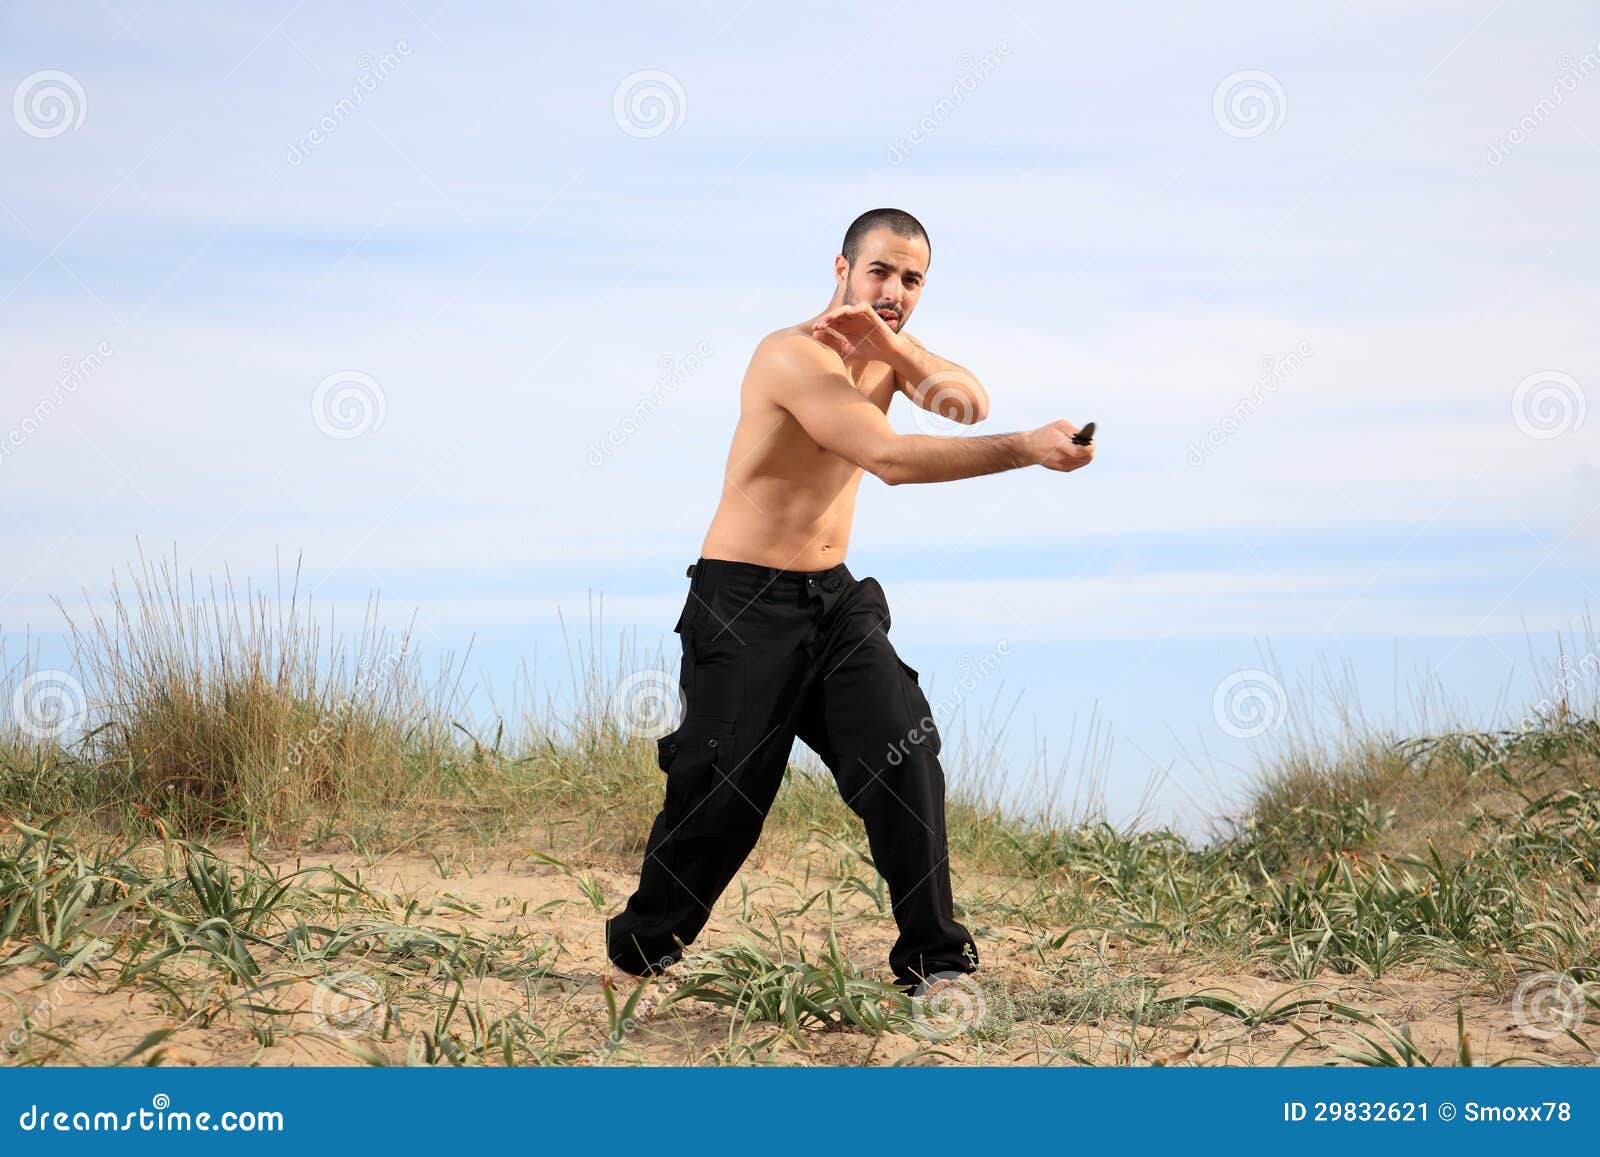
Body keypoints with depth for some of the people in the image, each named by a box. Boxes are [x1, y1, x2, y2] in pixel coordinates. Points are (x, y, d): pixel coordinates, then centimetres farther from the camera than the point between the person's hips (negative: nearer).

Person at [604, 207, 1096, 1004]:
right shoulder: (794, 355, -21)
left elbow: (970, 405, -11)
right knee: (720, 790, -1)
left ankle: (933, 960, -3)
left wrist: (893, 349, -28)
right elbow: (891, 459, -31)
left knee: (906, 755, -8)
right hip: (743, 604, -7)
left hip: (835, 597, 7)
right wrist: (1026, 449, -36)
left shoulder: (885, 348, 7)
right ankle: (637, 954, 20)